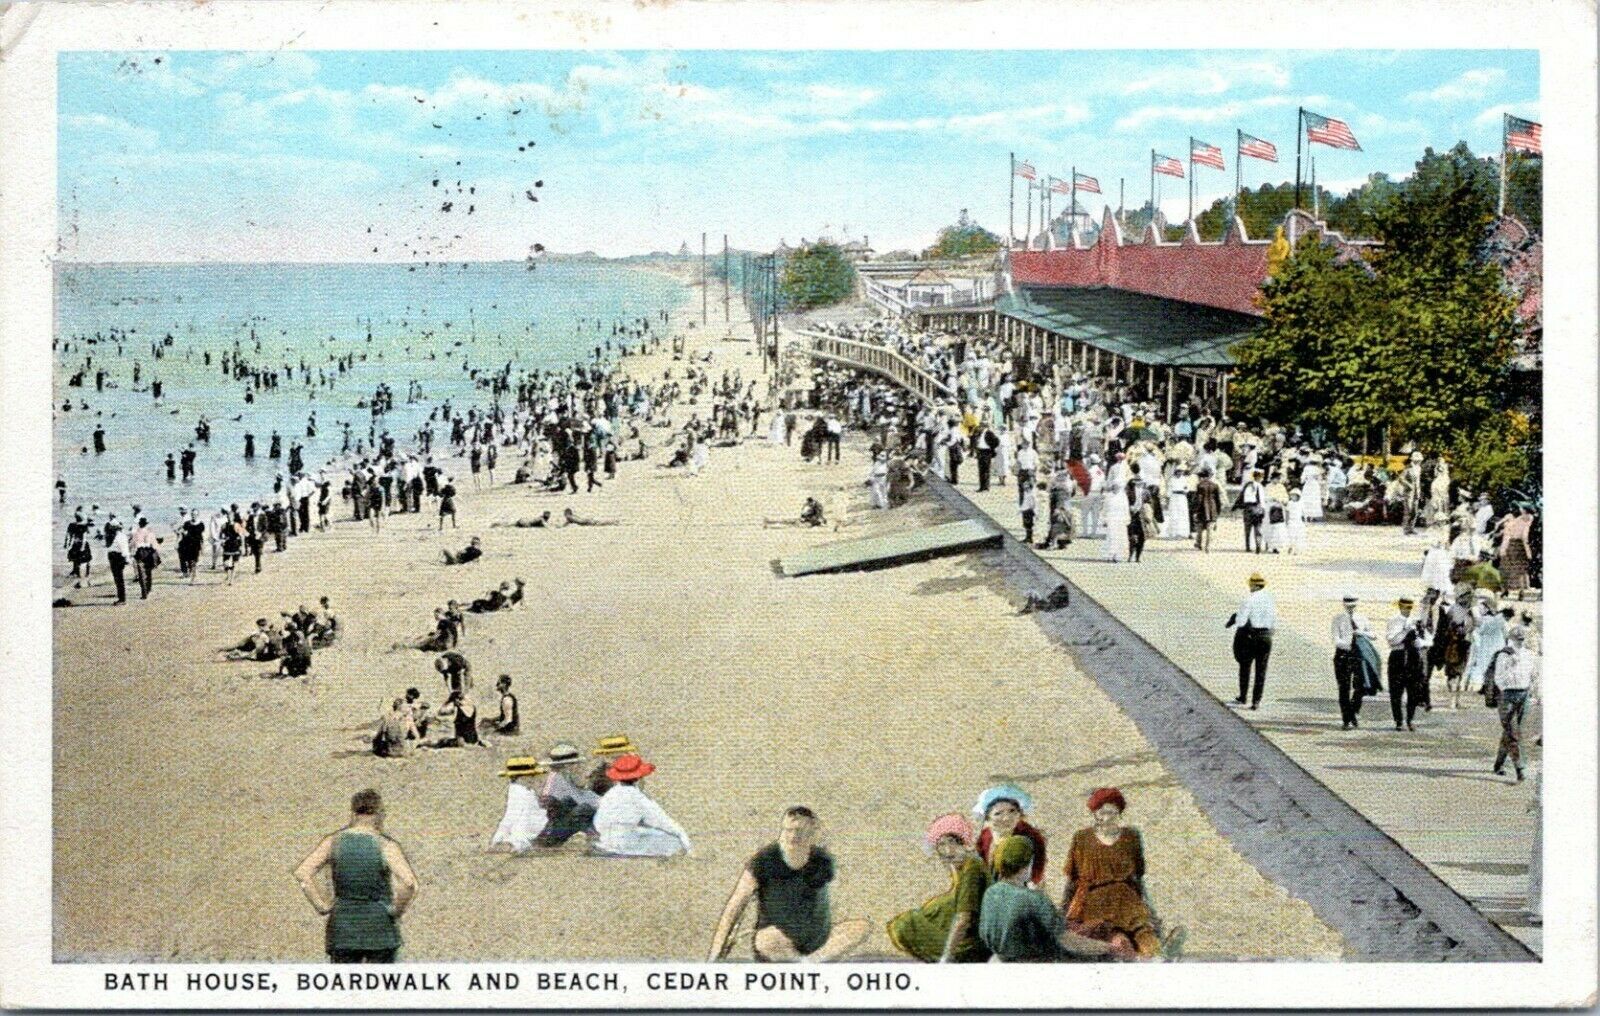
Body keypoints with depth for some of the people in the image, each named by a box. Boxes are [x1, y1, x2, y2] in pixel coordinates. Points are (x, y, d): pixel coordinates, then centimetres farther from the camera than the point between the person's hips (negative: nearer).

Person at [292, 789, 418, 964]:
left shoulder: (333, 842, -1)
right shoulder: (386, 846, -10)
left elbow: (302, 874, -8)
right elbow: (409, 883, -23)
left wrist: (322, 906, -3)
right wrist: (397, 910, -8)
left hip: (342, 927, 3)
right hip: (380, 927, -3)